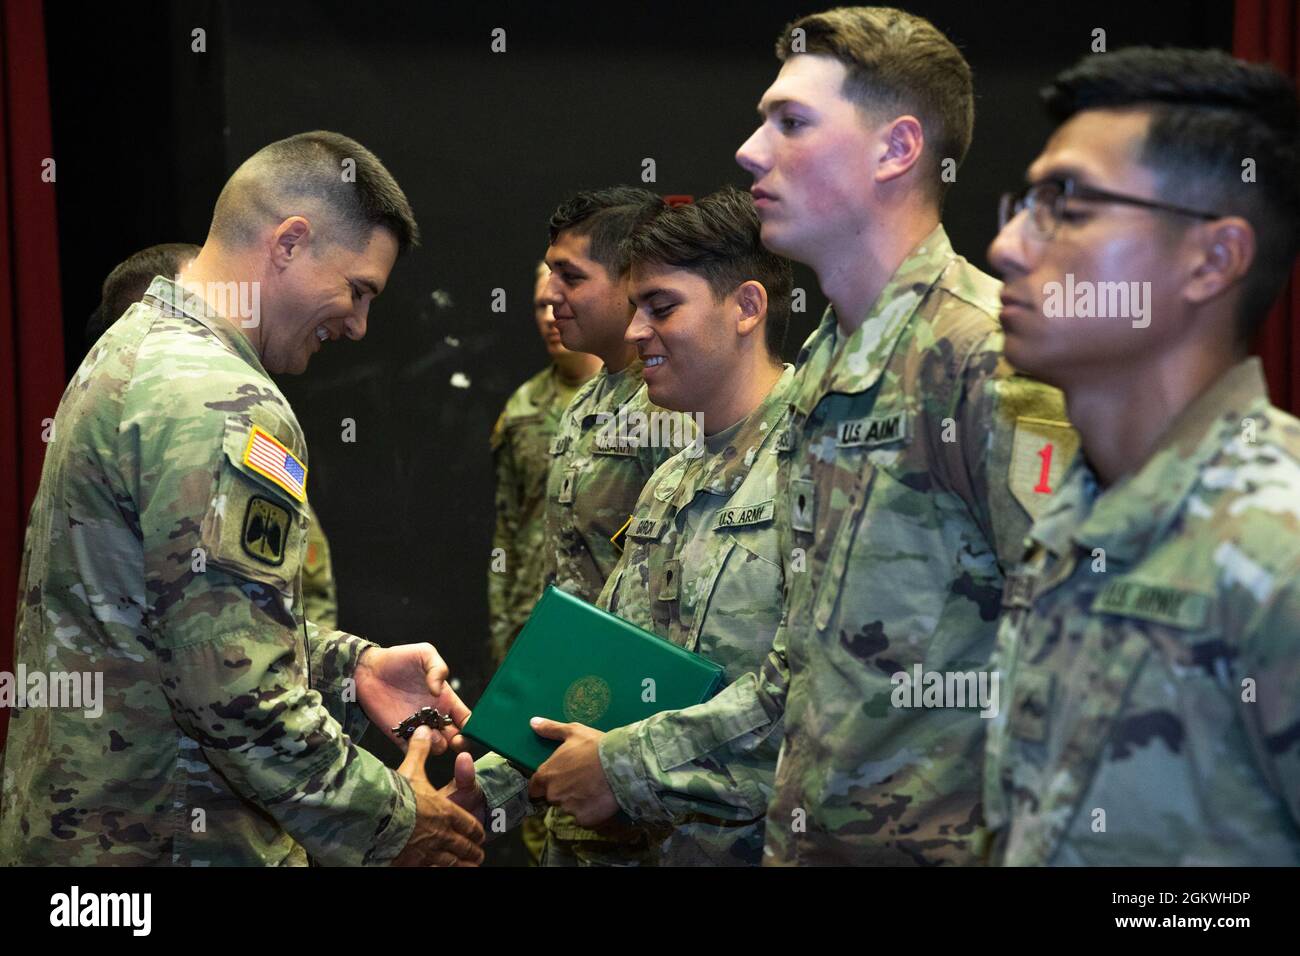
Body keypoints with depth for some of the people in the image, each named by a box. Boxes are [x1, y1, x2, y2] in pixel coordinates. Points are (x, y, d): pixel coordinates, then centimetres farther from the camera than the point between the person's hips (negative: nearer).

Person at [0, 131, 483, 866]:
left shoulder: (130, 350, 10)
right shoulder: (225, 407, -21)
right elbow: (235, 690, -26)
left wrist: (348, 666, 8)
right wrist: (388, 821, -15)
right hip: (168, 841, -9)